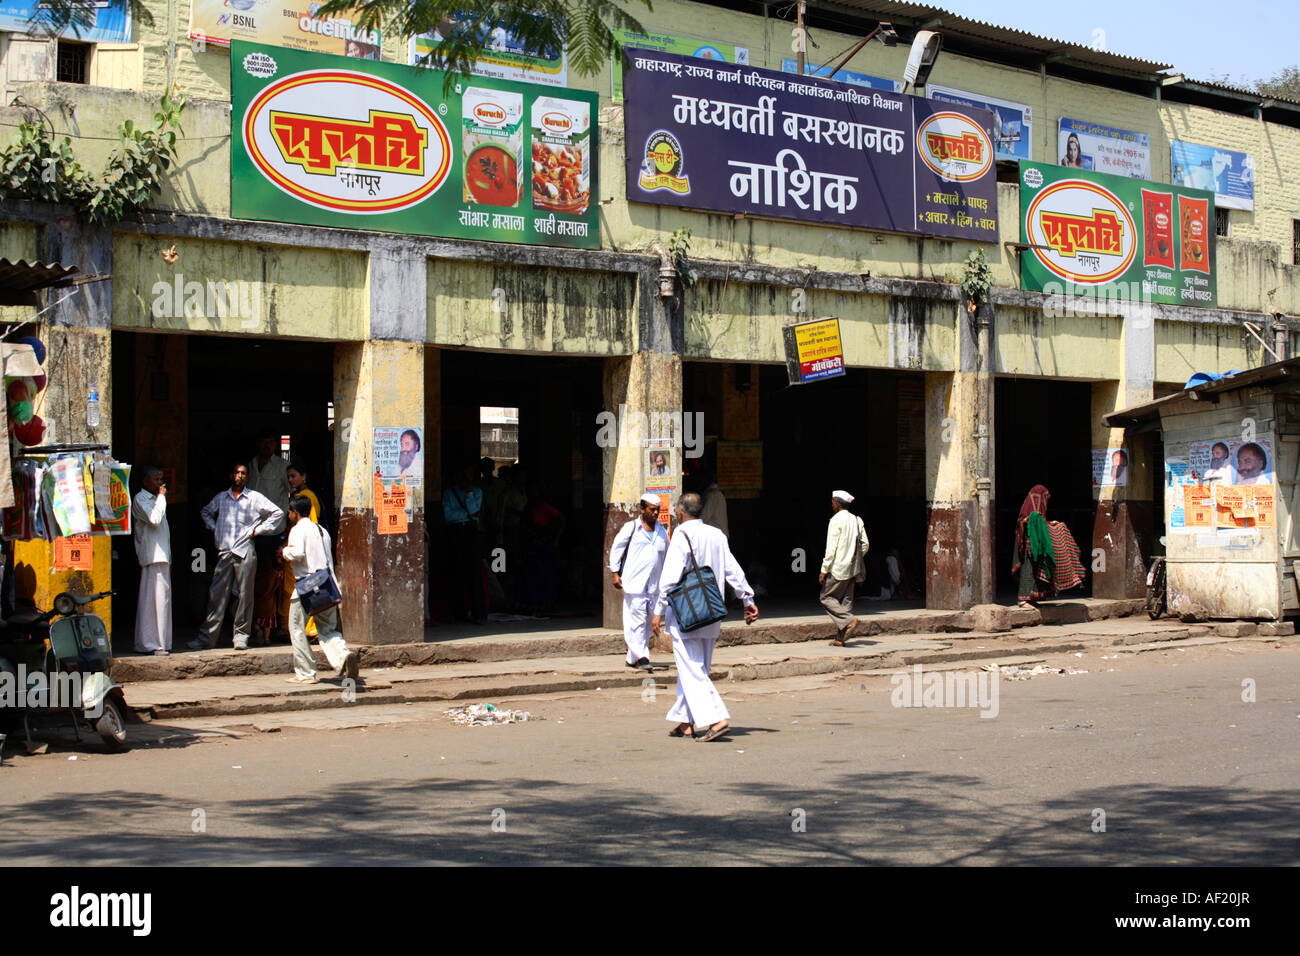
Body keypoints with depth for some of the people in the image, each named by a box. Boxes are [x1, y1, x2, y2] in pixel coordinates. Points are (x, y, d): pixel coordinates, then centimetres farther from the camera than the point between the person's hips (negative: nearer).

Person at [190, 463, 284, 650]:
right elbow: (206, 512, 32)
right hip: (224, 552, 2)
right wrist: (213, 528, 15)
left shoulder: (255, 498, 4)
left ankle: (241, 635, 8)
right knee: (217, 594, -1)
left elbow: (278, 514, 4)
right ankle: (207, 637, 0)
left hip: (245, 552, -2)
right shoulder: (221, 498, 14)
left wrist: (259, 530, -1)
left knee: (244, 594, 0)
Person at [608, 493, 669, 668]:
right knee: (637, 618, -10)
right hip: (634, 581, -5)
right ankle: (641, 655, -8)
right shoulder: (631, 527, -1)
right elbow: (616, 548, 1)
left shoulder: (661, 531, 13)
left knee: (648, 621, 6)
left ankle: (633, 658, 13)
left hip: (654, 584, 5)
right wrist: (615, 573, -4)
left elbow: (666, 555, 22)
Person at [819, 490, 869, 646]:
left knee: (827, 597, 2)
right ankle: (841, 638, 8)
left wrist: (824, 570, -12)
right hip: (852, 569, 8)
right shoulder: (856, 520, 10)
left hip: (838, 569, -7)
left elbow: (831, 548, -15)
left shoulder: (836, 520, -12)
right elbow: (865, 544, 10)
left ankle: (849, 621, -15)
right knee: (846, 600, 9)